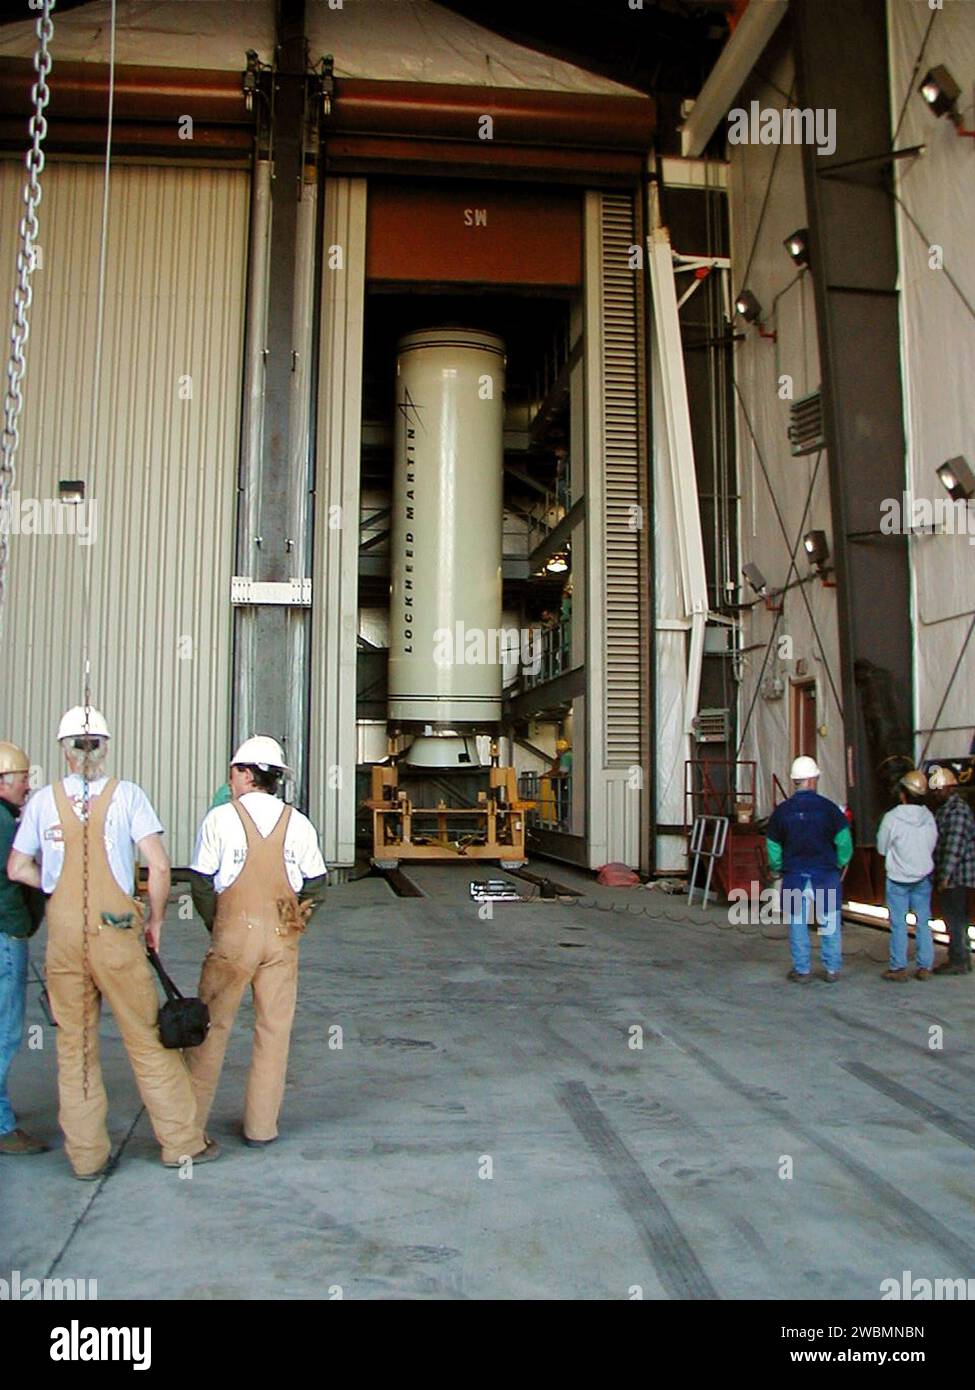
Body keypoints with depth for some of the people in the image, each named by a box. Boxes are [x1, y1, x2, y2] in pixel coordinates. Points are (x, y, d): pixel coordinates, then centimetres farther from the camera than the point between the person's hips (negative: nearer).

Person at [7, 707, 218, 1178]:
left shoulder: (44, 799, 3)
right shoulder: (127, 794, -5)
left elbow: (18, 869, 7)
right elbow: (158, 865, -11)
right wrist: (155, 918, 2)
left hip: (63, 933, 3)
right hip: (115, 930, -2)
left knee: (74, 1044, 12)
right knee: (147, 1038, 7)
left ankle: (86, 1154, 19)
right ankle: (181, 1142, 15)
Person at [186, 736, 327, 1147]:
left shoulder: (220, 818, -5)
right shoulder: (299, 824, 2)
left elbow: (202, 884, -3)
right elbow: (316, 886, 4)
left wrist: (217, 927, 10)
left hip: (233, 933, -2)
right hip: (282, 938, 2)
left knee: (212, 1026, 9)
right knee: (274, 1029, 9)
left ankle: (190, 1118, 16)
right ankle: (261, 1126, 15)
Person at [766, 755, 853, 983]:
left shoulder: (782, 811, -1)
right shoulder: (828, 808, -7)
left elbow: (773, 847, 5)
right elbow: (844, 842, -7)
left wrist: (779, 869, 19)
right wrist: (839, 864, 9)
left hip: (794, 876, 1)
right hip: (825, 874, -1)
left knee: (797, 923, 8)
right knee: (830, 922, 9)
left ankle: (801, 970, 12)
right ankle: (832, 970, 14)